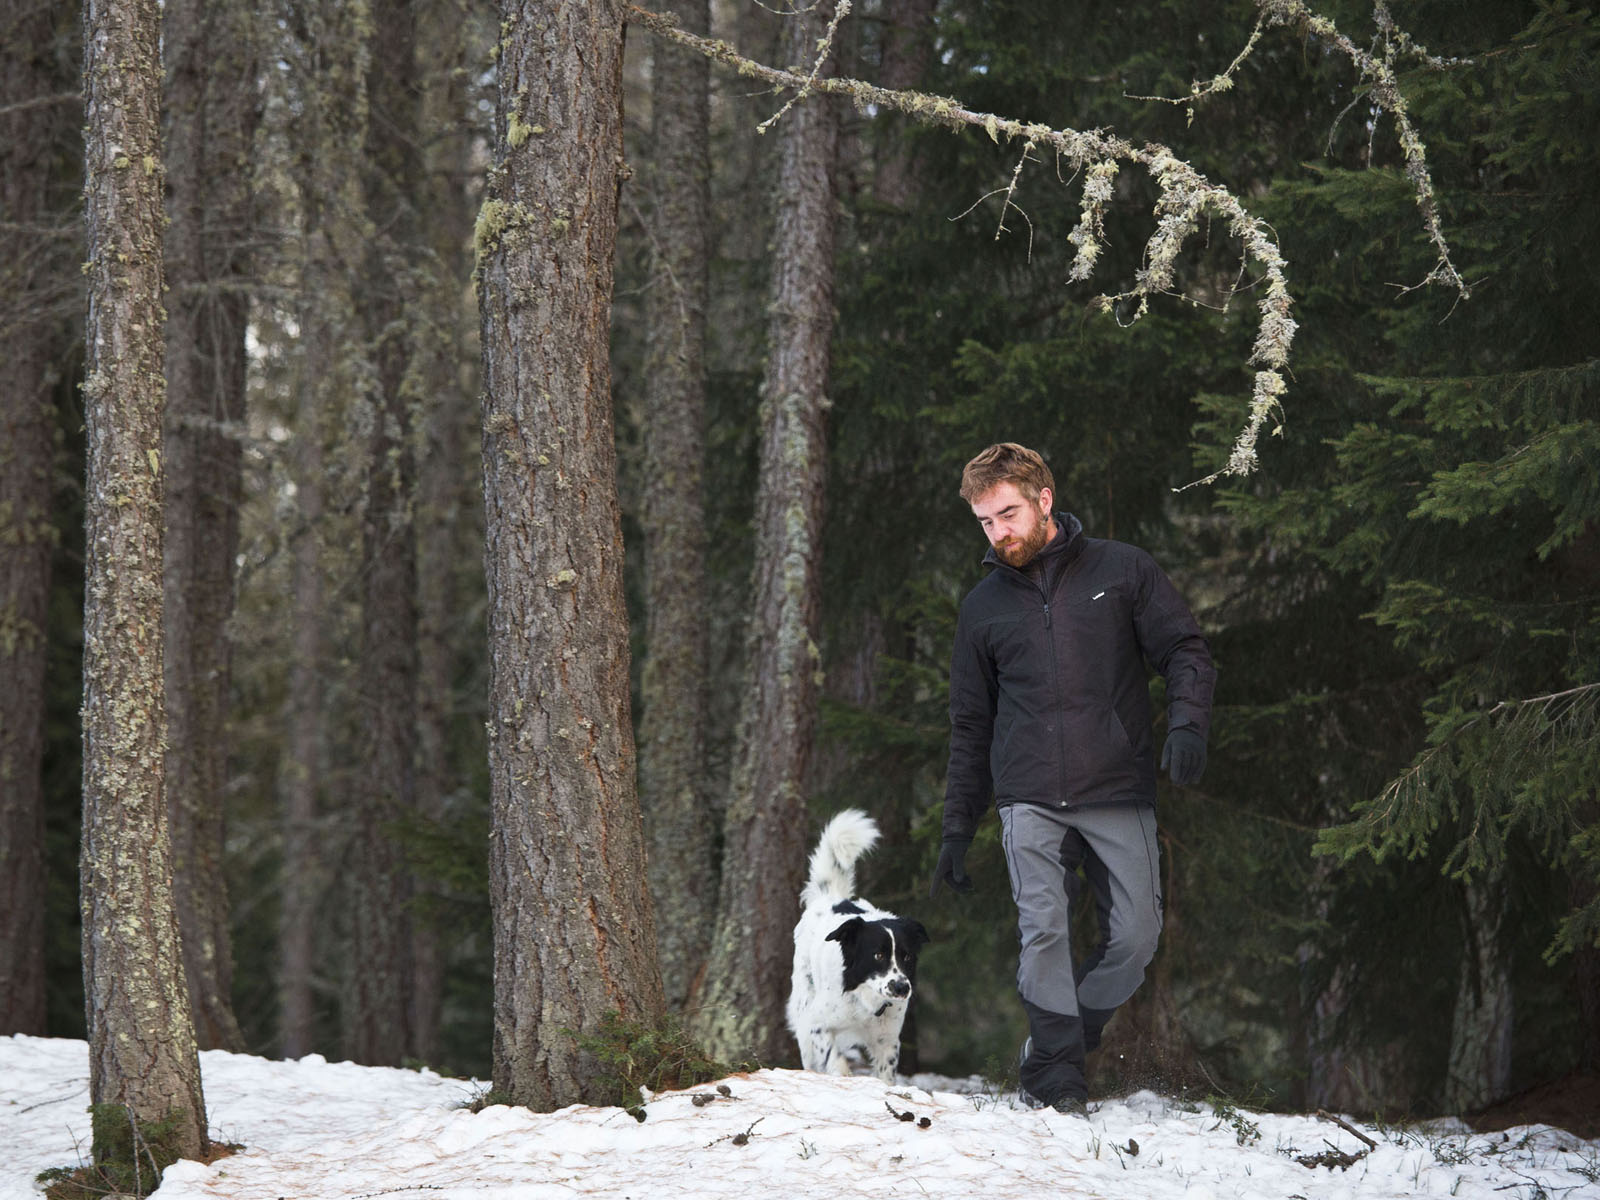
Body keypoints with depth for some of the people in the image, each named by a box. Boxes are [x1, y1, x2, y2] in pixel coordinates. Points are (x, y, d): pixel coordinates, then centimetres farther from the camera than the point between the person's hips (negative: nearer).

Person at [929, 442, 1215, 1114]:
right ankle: (1056, 1080, -9)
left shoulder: (1120, 571, 7)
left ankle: (1060, 1040, 13)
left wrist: (1187, 725, -15)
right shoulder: (983, 608, 14)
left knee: (1136, 937, -7)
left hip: (1119, 797, -1)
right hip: (1030, 802, 1)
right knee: (1044, 931, -14)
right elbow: (970, 725, 20)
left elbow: (1185, 651, 5)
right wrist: (957, 828, 16)